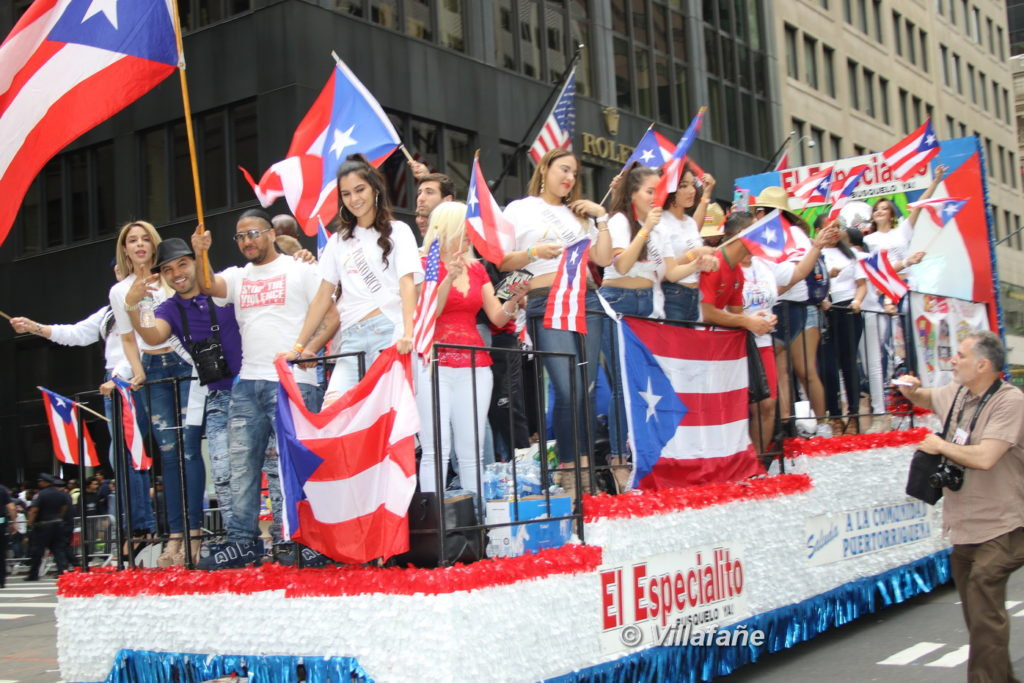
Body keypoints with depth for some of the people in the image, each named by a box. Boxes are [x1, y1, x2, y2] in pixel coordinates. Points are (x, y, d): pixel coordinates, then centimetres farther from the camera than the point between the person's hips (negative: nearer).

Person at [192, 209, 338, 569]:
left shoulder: (300, 270, 5)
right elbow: (207, 286, -1)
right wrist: (200, 255, -18)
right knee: (241, 462, 4)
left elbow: (331, 315, 0)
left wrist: (309, 348, -14)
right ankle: (243, 541, 9)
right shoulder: (237, 277, 18)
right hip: (247, 383, 5)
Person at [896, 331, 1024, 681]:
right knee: (978, 615, 16)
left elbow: (984, 457, -28)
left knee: (984, 617, -13)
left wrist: (940, 445, -12)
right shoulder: (957, 392, 7)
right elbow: (928, 399, 31)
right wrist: (912, 391, 8)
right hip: (965, 527, 8)